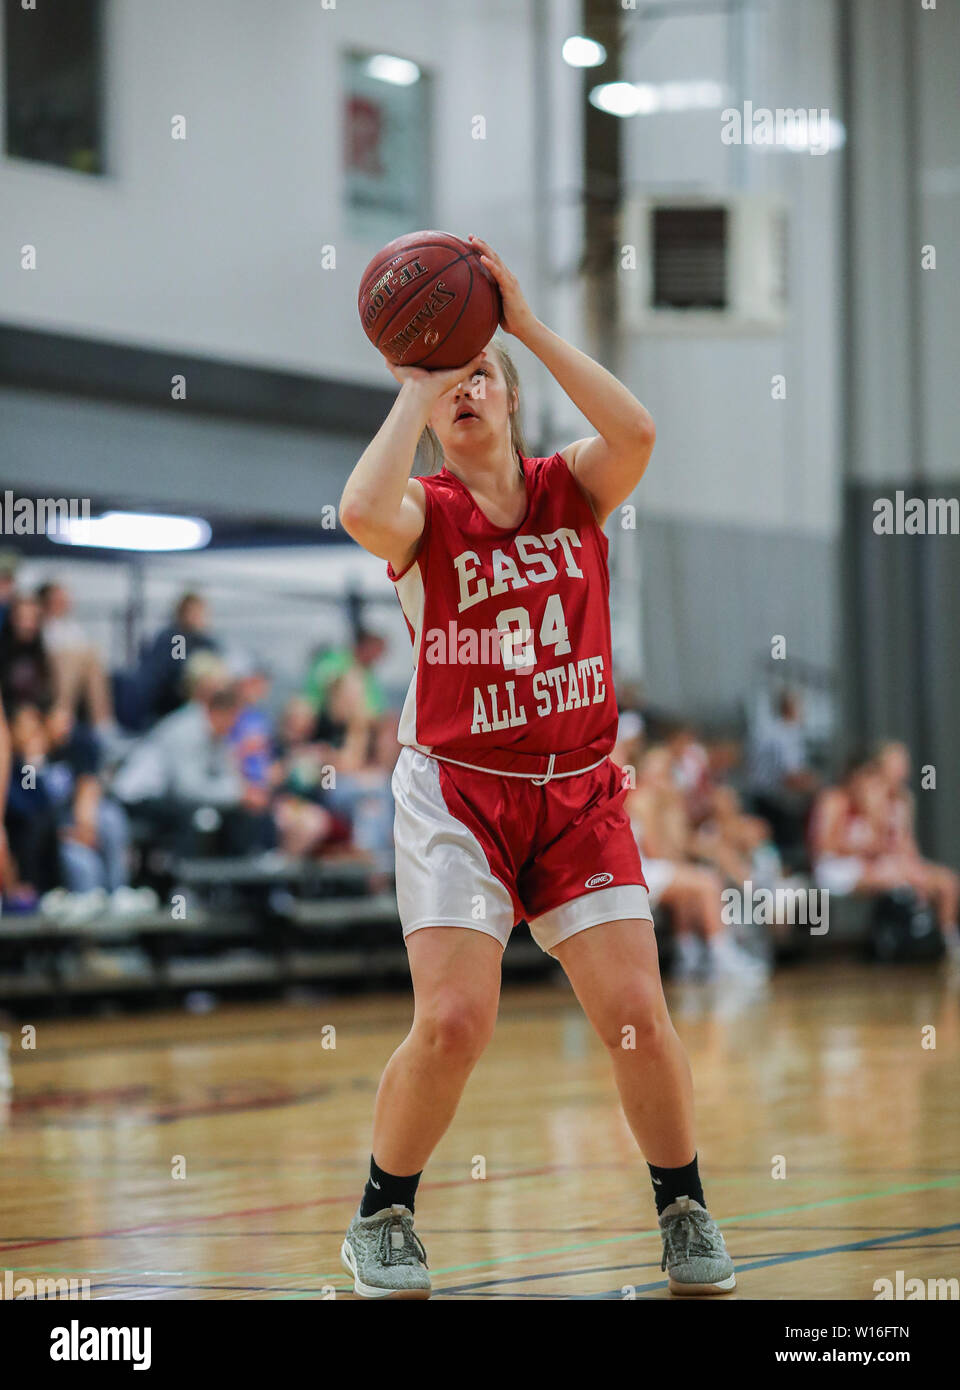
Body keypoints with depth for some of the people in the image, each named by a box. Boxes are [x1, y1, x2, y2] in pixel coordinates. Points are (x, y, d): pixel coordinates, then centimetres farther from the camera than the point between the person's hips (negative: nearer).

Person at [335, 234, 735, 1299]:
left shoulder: (571, 488, 3)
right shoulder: (424, 511, -4)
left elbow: (634, 432, -19)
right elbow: (361, 511, -29)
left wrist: (525, 322, -18)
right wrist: (416, 390, -18)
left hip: (578, 791, 2)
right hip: (458, 789, -2)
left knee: (636, 1015, -6)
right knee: (453, 1020, -15)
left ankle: (683, 1207, 18)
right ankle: (381, 1219, 8)